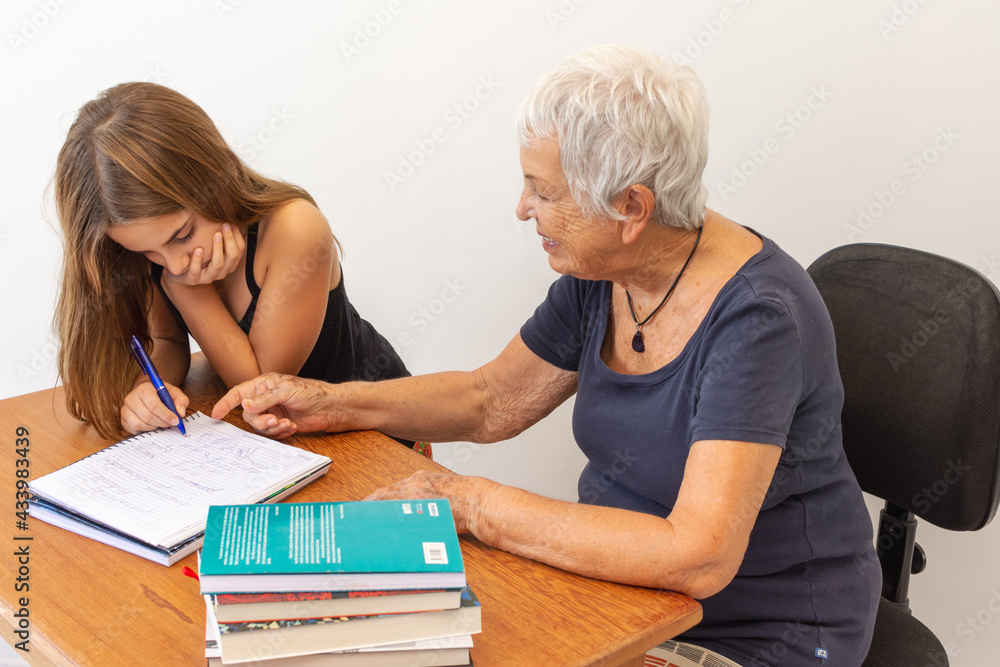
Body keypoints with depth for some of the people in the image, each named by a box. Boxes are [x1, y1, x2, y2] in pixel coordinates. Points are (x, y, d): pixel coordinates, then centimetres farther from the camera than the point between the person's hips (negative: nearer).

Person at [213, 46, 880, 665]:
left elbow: (696, 559, -35)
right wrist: (333, 404, 0)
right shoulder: (599, 274, -5)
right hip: (625, 575, 7)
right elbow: (493, 400, 9)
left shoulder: (756, 319, -28)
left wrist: (473, 503, -29)